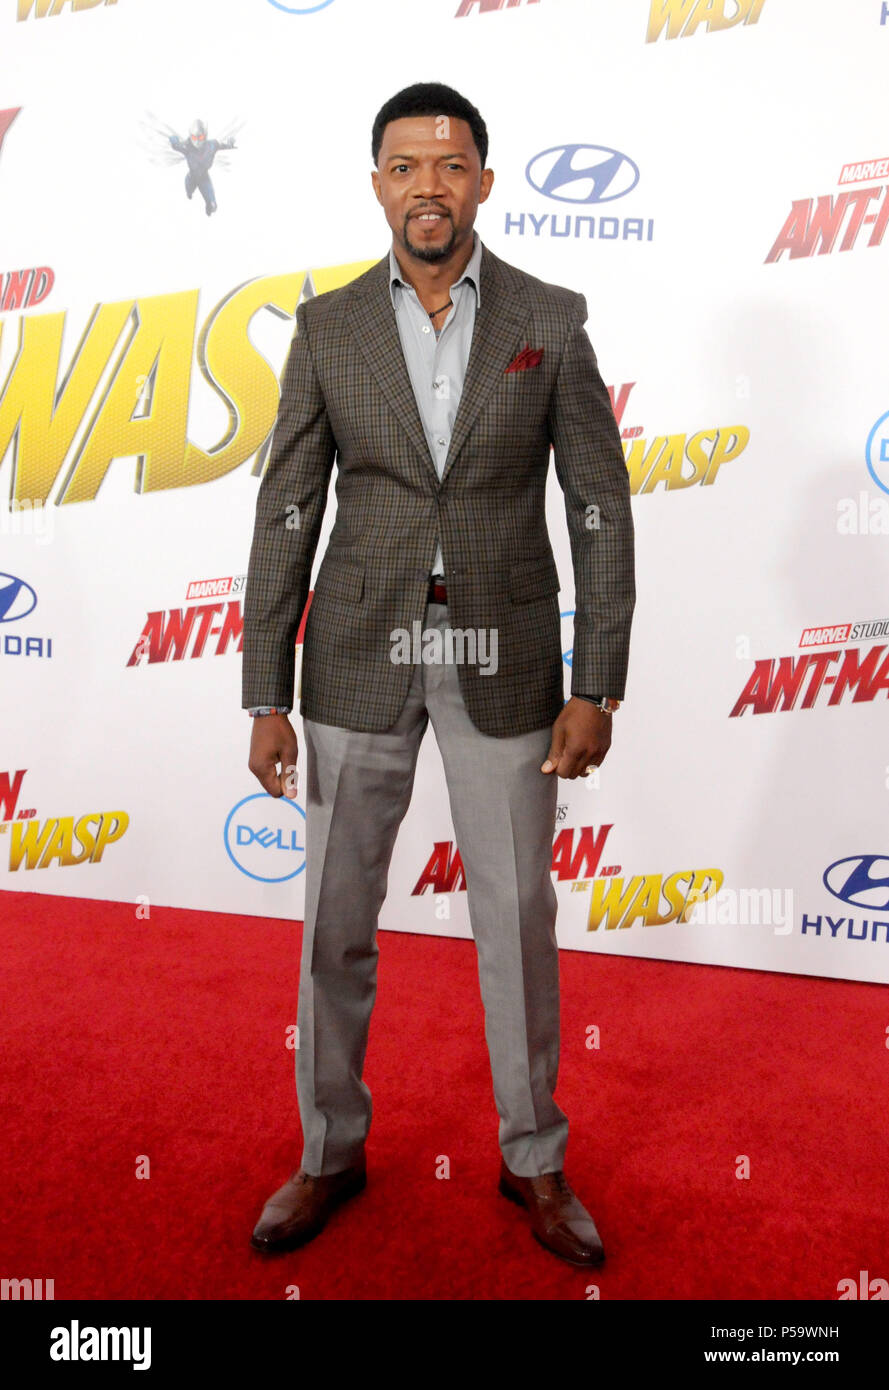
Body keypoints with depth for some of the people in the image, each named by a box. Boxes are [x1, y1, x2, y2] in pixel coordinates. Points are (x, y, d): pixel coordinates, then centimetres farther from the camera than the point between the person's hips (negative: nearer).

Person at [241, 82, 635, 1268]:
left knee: (519, 922, 8)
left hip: (504, 663, 0)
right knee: (335, 925, 9)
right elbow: (286, 517, 1)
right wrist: (266, 700, -3)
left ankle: (534, 1159, 31)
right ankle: (331, 1151, 32)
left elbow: (601, 507, 0)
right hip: (360, 660, 1)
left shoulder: (551, 320, 0)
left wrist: (597, 689, -6)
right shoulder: (328, 328, 2)